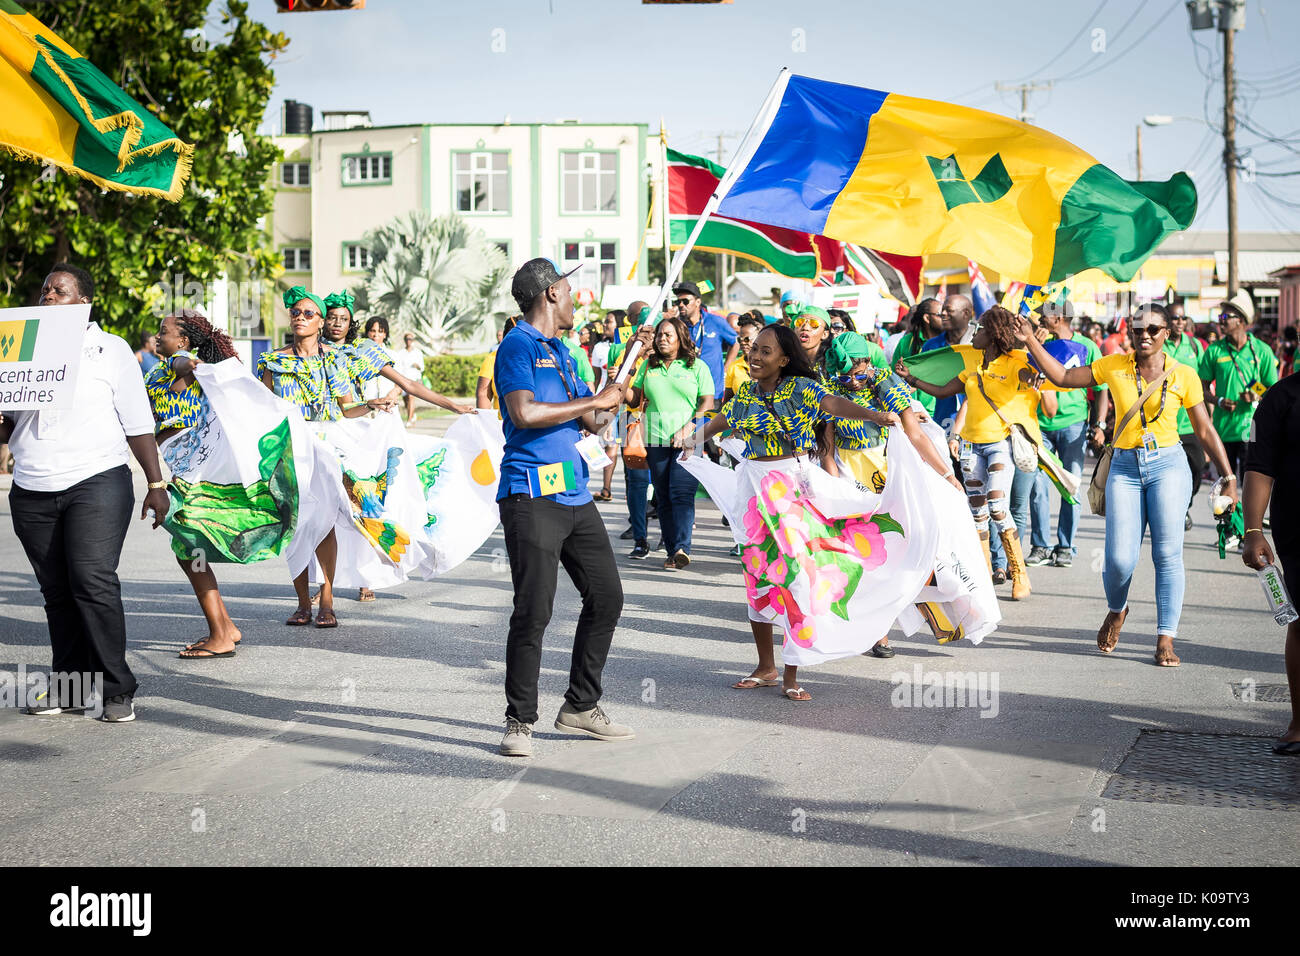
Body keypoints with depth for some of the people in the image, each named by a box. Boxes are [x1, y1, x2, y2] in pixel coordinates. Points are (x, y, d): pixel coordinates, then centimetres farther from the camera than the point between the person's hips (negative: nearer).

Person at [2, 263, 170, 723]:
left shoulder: (110, 349, 6)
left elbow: (138, 423, 4)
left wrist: (156, 483, -1)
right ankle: (68, 685, 13)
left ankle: (117, 690, -7)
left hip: (97, 483, -4)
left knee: (93, 581, -14)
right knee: (57, 591, 5)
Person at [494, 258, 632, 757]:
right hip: (532, 496, -9)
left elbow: (590, 421, 25)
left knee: (606, 596, 10)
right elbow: (524, 413, -21)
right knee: (534, 610, -9)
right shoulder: (518, 346, -6)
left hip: (574, 492, 9)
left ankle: (581, 706, 22)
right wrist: (594, 400, -14)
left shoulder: (561, 352, 21)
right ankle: (520, 721, 2)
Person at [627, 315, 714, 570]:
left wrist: (689, 427, -12)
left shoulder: (697, 366, 5)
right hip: (655, 439, 4)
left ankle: (682, 548, -22)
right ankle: (672, 551, 9)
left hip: (688, 441, -4)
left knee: (681, 493, -15)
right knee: (664, 498, 4)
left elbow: (708, 403, 1)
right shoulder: (648, 365, 14)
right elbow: (635, 399, 16)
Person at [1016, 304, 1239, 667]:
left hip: (1167, 464, -1)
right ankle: (1116, 610, 27)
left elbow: (1205, 432, 6)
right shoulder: (1114, 366, 5)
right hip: (1125, 469, 1)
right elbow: (1063, 378, 11)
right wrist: (1031, 341, 6)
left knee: (1167, 553, -8)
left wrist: (1229, 478, 5)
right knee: (1120, 559, -6)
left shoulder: (1183, 375, 2)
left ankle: (1166, 639, 0)